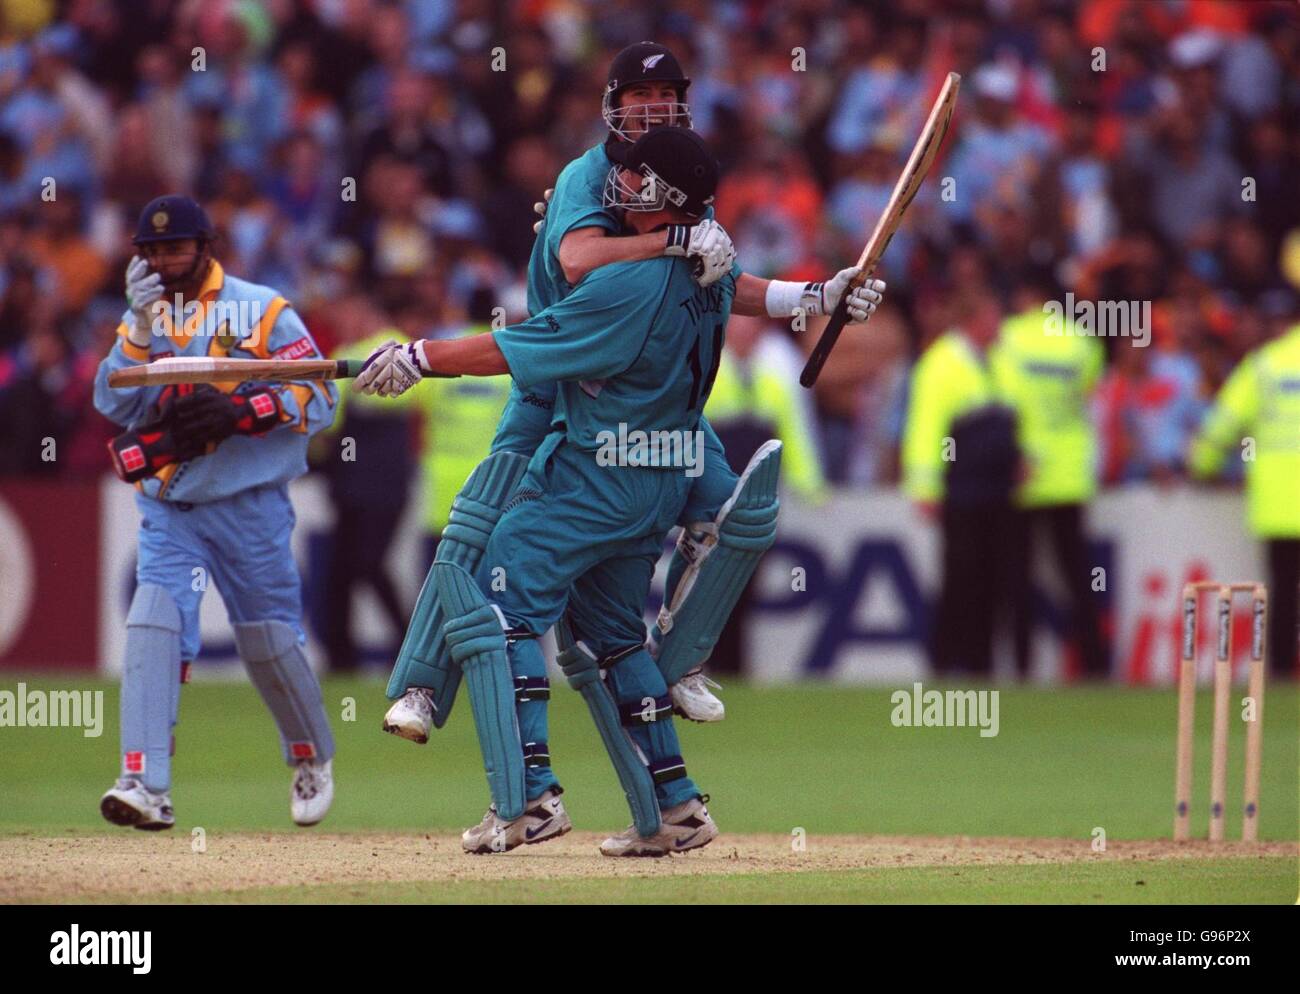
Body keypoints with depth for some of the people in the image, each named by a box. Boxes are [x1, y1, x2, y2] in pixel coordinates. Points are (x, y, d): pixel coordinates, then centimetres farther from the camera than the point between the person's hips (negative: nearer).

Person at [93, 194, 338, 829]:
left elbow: (318, 397, -9)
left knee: (270, 644, 5)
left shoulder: (261, 311, -3)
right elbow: (113, 403, -3)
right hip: (168, 509, 3)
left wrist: (237, 413, -21)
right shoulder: (143, 318, 9)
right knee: (152, 627, -16)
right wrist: (142, 327, -15)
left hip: (249, 507, -3)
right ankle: (145, 786, -24)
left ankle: (312, 758, 32)